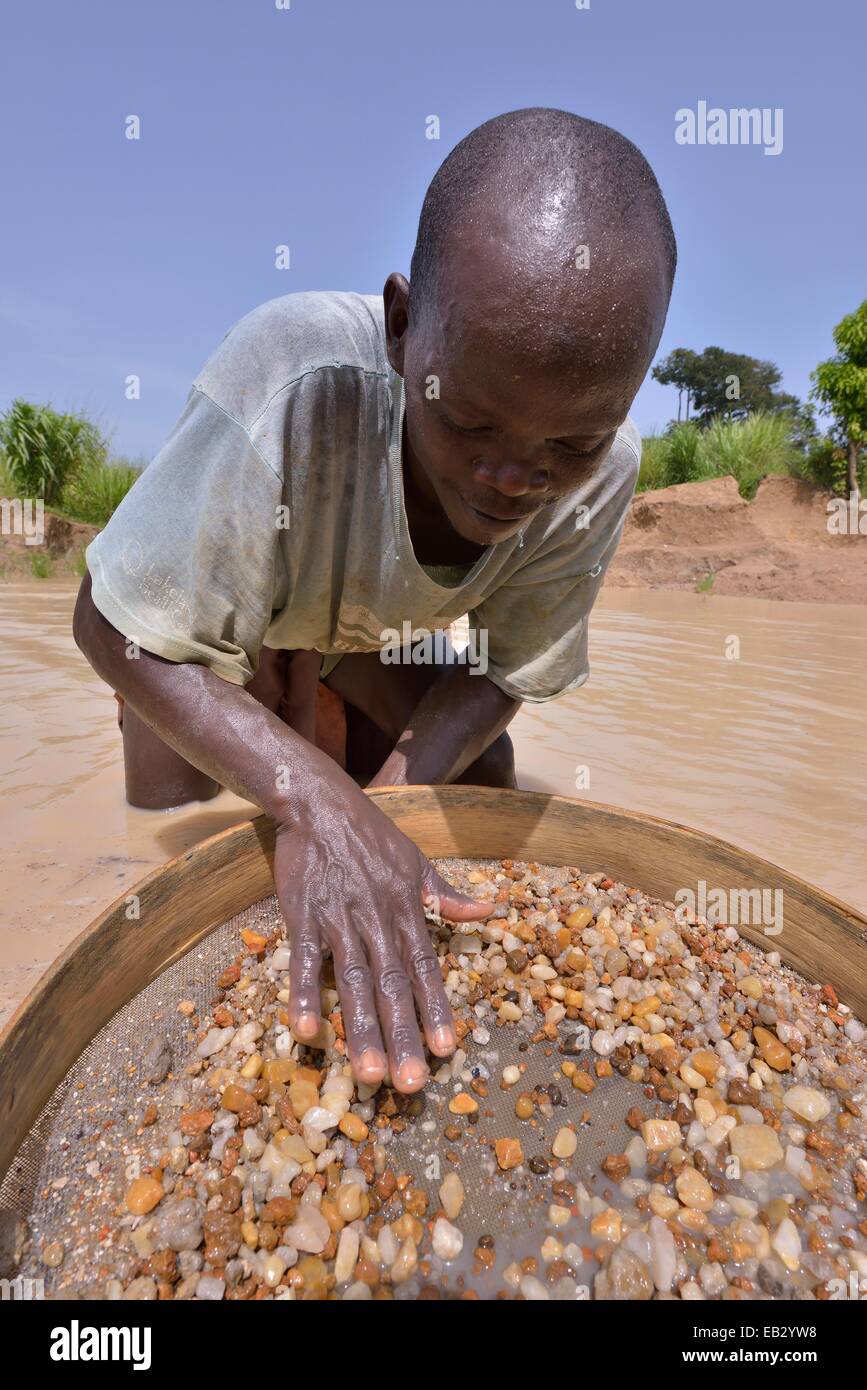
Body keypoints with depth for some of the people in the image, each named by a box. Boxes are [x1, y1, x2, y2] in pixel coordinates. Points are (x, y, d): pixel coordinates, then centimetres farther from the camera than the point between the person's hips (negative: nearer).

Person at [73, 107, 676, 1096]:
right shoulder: (289, 383, -43)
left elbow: (507, 670, -18)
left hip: (370, 622, 4)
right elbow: (115, 625, -36)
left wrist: (384, 800, -34)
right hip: (198, 616, -2)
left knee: (485, 778, -2)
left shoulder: (601, 468, -29)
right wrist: (316, 800, -49)